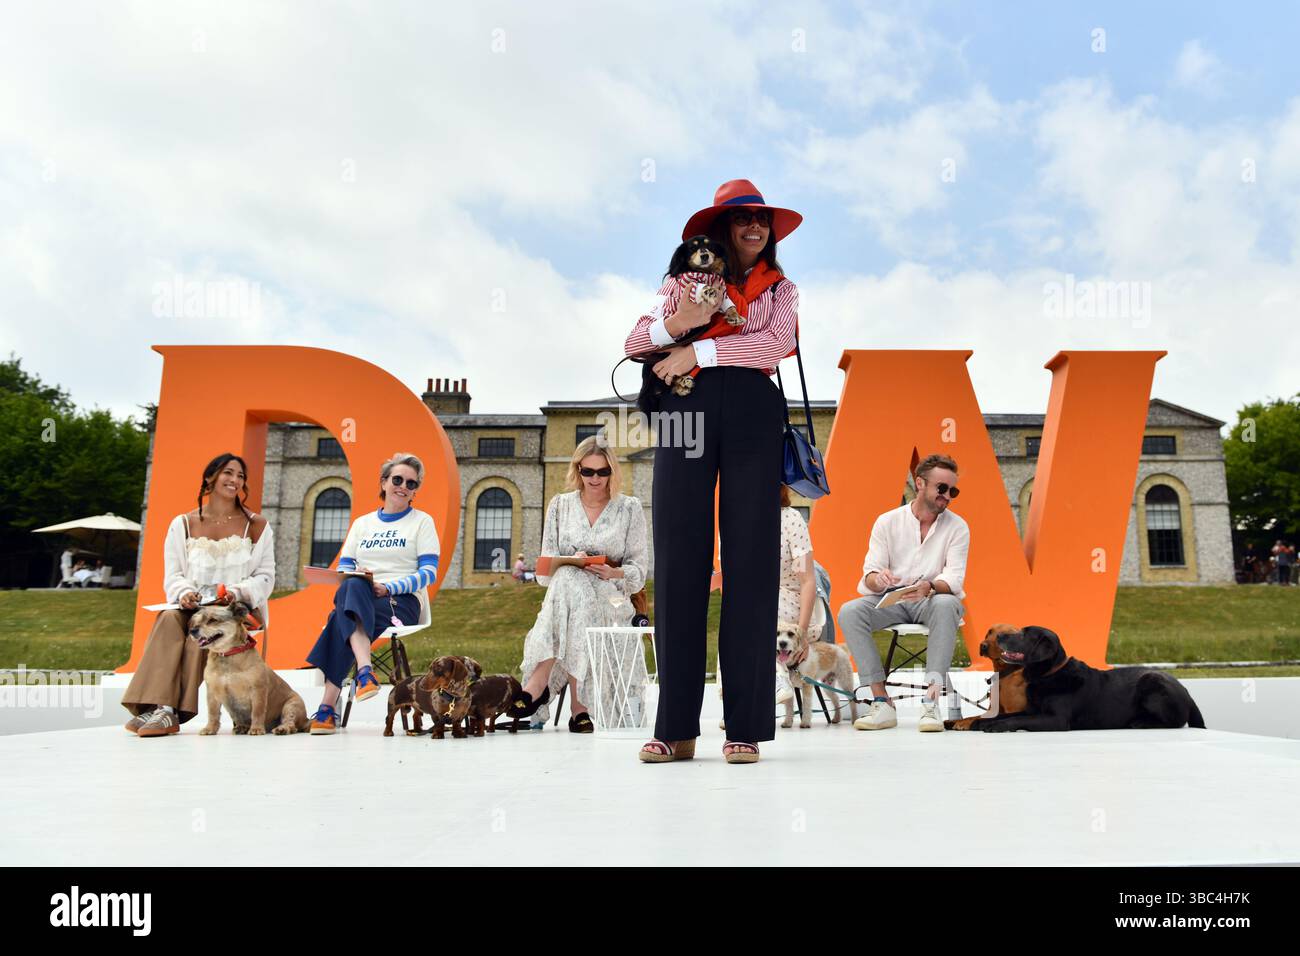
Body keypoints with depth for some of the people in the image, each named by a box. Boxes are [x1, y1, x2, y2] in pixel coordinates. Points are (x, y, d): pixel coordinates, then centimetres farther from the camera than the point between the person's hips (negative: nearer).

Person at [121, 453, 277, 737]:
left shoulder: (256, 526, 7)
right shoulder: (183, 525, 11)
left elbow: (266, 576, 1)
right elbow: (173, 575, 6)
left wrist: (236, 591, -20)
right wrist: (185, 593, -18)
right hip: (194, 607, 2)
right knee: (169, 619, -31)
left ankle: (171, 712, -32)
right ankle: (157, 703, -39)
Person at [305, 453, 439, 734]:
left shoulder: (422, 522, 12)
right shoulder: (361, 523, 23)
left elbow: (429, 572, 0)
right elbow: (343, 569, 15)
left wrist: (389, 587, -15)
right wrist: (355, 577, -10)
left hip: (400, 603, -3)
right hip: (357, 597, 3)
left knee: (341, 616, -34)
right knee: (352, 586, -36)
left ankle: (328, 705, -40)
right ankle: (365, 671, -51)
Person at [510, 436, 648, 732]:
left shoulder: (630, 508, 8)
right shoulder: (560, 505, 13)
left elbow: (639, 569, 4)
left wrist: (614, 572, -18)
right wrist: (571, 561, -14)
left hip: (611, 599, -1)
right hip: (563, 593, 1)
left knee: (571, 582, -36)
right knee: (570, 575, -37)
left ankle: (538, 683, -38)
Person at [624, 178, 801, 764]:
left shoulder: (780, 289, 20)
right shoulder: (683, 281, 20)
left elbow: (774, 343, -1)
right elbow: (631, 345, 11)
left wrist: (696, 351, -7)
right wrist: (675, 324, -9)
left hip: (753, 413, 0)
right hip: (687, 411, 0)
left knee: (749, 560, -4)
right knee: (679, 559, -5)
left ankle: (744, 724, 1)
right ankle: (676, 727, 0)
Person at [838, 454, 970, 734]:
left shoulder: (957, 527, 1)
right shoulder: (887, 521, 3)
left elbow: (954, 578, -11)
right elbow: (870, 574, -3)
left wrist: (929, 587, -35)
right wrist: (878, 579, -30)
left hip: (933, 600, -1)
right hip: (891, 601, 2)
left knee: (946, 604, -37)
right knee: (849, 611, -27)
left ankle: (931, 700, -38)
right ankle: (881, 702, -27)